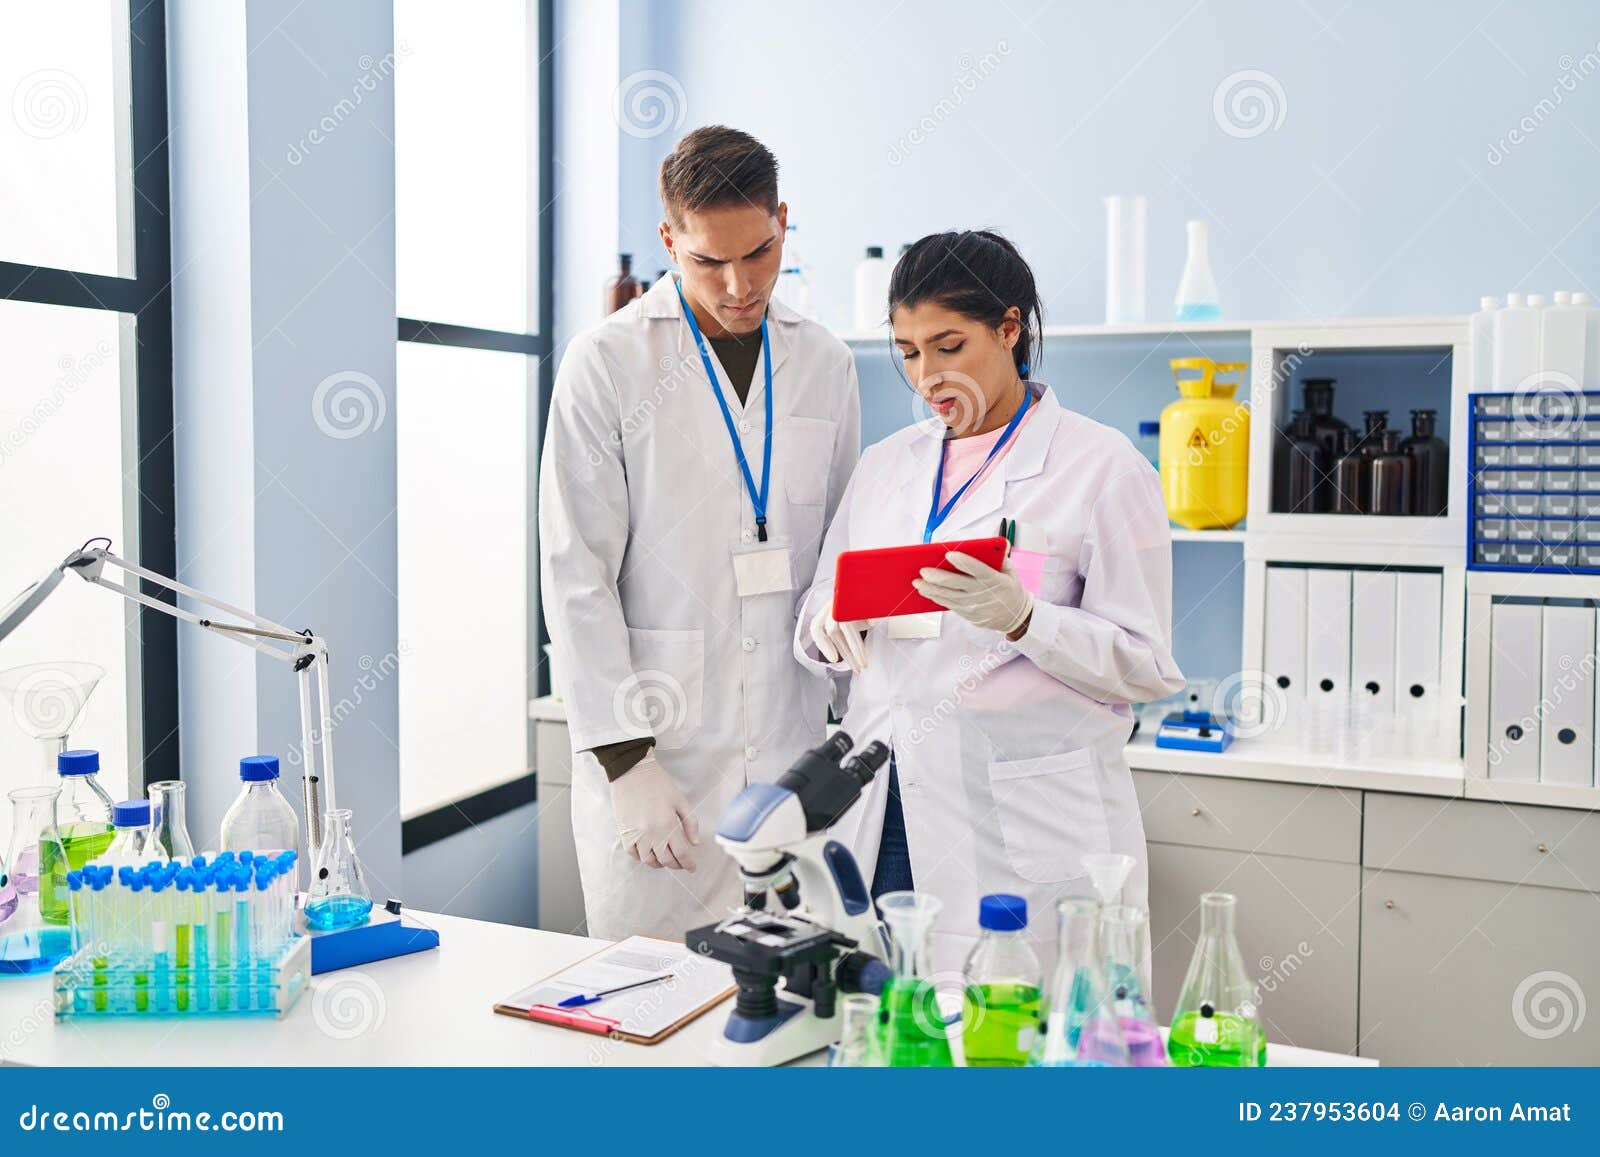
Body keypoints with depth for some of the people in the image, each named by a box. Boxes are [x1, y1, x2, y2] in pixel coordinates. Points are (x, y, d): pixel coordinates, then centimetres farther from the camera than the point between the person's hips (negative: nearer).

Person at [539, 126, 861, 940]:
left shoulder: (824, 364, 9)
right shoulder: (607, 363, -4)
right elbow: (576, 574, -7)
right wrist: (626, 760, -11)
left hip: (790, 750, 4)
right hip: (654, 752, -3)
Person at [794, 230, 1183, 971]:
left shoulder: (1104, 469, -3)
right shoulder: (886, 463, 13)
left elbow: (1145, 666, -7)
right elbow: (816, 617, 15)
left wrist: (1021, 620, -22)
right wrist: (833, 627, -8)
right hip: (881, 818, 5)